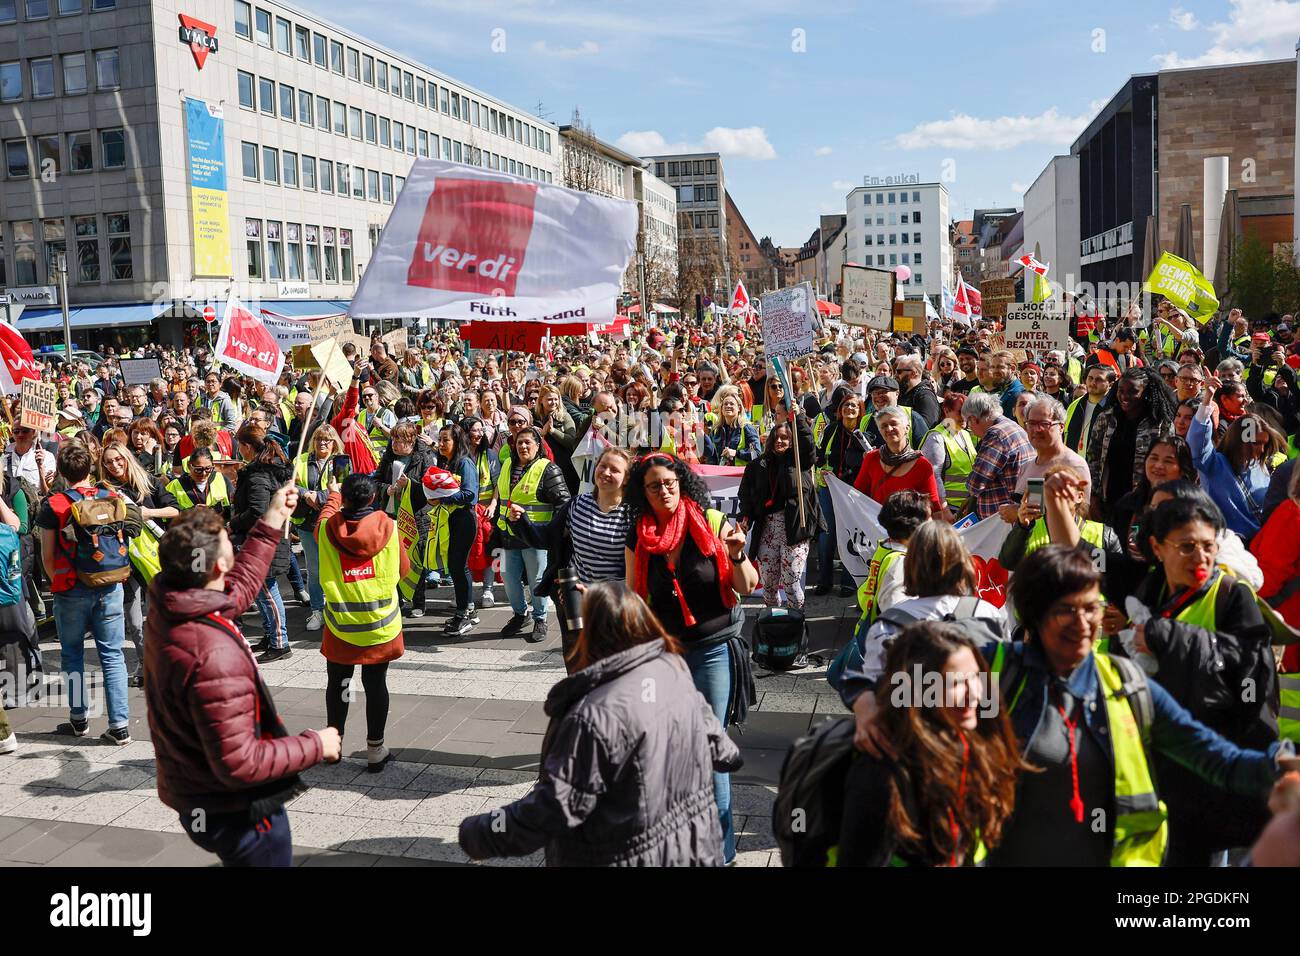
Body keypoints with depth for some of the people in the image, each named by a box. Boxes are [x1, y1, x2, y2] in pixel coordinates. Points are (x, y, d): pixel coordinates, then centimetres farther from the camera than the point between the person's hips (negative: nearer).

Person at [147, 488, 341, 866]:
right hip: (236, 811, -9)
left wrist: (272, 522, 14)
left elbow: (238, 587, 13)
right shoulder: (214, 655, -35)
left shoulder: (166, 608, -8)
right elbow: (240, 764, -32)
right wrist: (315, 745, -19)